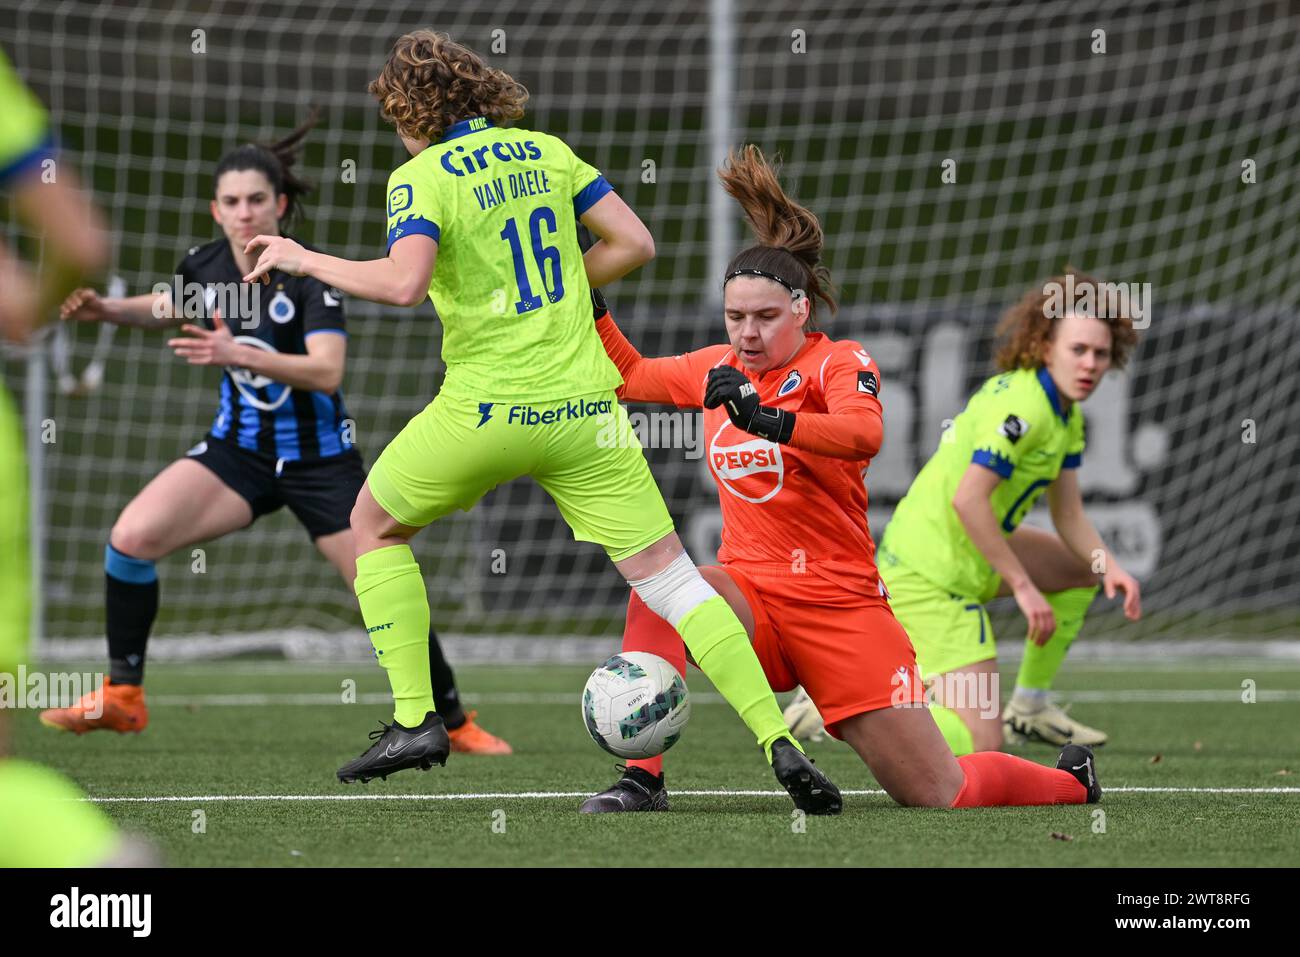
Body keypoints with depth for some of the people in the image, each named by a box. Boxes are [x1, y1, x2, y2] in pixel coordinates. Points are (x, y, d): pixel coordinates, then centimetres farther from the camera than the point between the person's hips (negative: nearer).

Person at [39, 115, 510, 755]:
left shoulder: (310, 273, -19)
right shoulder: (205, 266, -5)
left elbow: (327, 371, -32)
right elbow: (167, 308, 20)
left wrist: (235, 353, -42)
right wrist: (108, 309, 0)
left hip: (320, 457, -4)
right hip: (239, 450, 4)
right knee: (132, 535, -18)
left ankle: (454, 721, 17)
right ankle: (121, 696, -5)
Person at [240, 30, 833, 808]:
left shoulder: (422, 178, -6)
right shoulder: (546, 152, 10)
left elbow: (404, 282, -22)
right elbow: (634, 243, 8)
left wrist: (305, 260, -9)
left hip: (488, 410, -4)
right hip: (583, 404, 4)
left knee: (375, 525, 21)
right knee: (668, 575, 3)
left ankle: (415, 719, 12)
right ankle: (779, 742, -11)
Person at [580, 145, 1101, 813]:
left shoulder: (838, 362, -7)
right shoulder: (721, 368, 10)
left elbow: (863, 433, -29)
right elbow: (627, 375, 26)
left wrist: (769, 420, -44)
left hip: (840, 601, -4)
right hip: (749, 592, 4)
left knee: (940, 795, -5)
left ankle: (1070, 781, 26)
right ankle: (642, 780, -28)